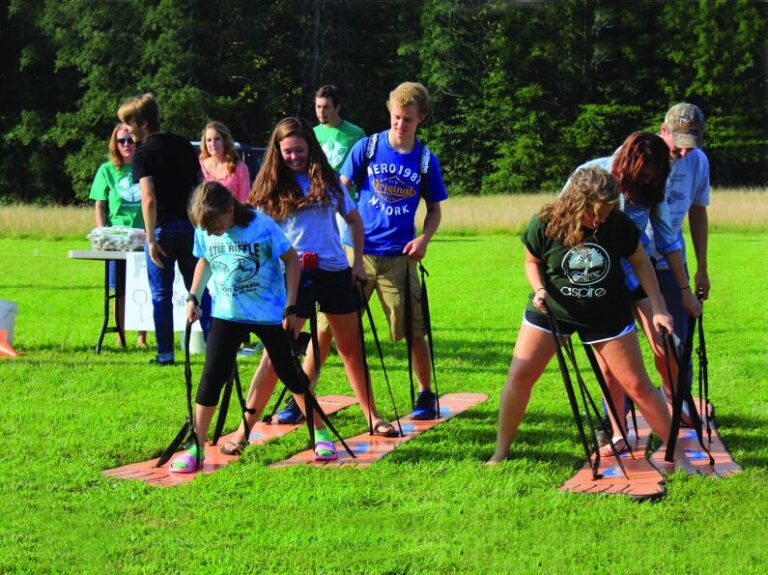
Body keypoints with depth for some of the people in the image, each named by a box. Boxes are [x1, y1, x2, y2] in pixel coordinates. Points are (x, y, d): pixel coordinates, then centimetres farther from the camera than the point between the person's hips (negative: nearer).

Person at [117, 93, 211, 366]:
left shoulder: (143, 153, -10)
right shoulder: (184, 146, 9)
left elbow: (149, 199, -20)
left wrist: (151, 239, -19)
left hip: (163, 230, -5)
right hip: (191, 226, 5)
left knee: (161, 295, 4)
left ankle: (165, 353, 5)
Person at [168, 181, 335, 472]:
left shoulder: (262, 226, -19)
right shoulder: (204, 232, -7)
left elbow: (292, 260, -8)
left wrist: (290, 306, -9)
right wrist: (193, 297, 2)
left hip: (269, 314, -3)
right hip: (226, 315, 3)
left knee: (290, 373, 6)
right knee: (212, 377, -4)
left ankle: (320, 434, 22)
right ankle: (196, 449, 2)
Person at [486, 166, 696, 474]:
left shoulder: (619, 224, -18)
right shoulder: (545, 224, -20)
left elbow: (640, 262, -3)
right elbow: (532, 261, -1)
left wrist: (658, 309, -9)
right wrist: (539, 288, -21)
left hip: (607, 315, 0)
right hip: (551, 310, 0)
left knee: (638, 384, -1)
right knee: (519, 375, -7)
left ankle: (679, 456, 9)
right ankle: (501, 453, 10)